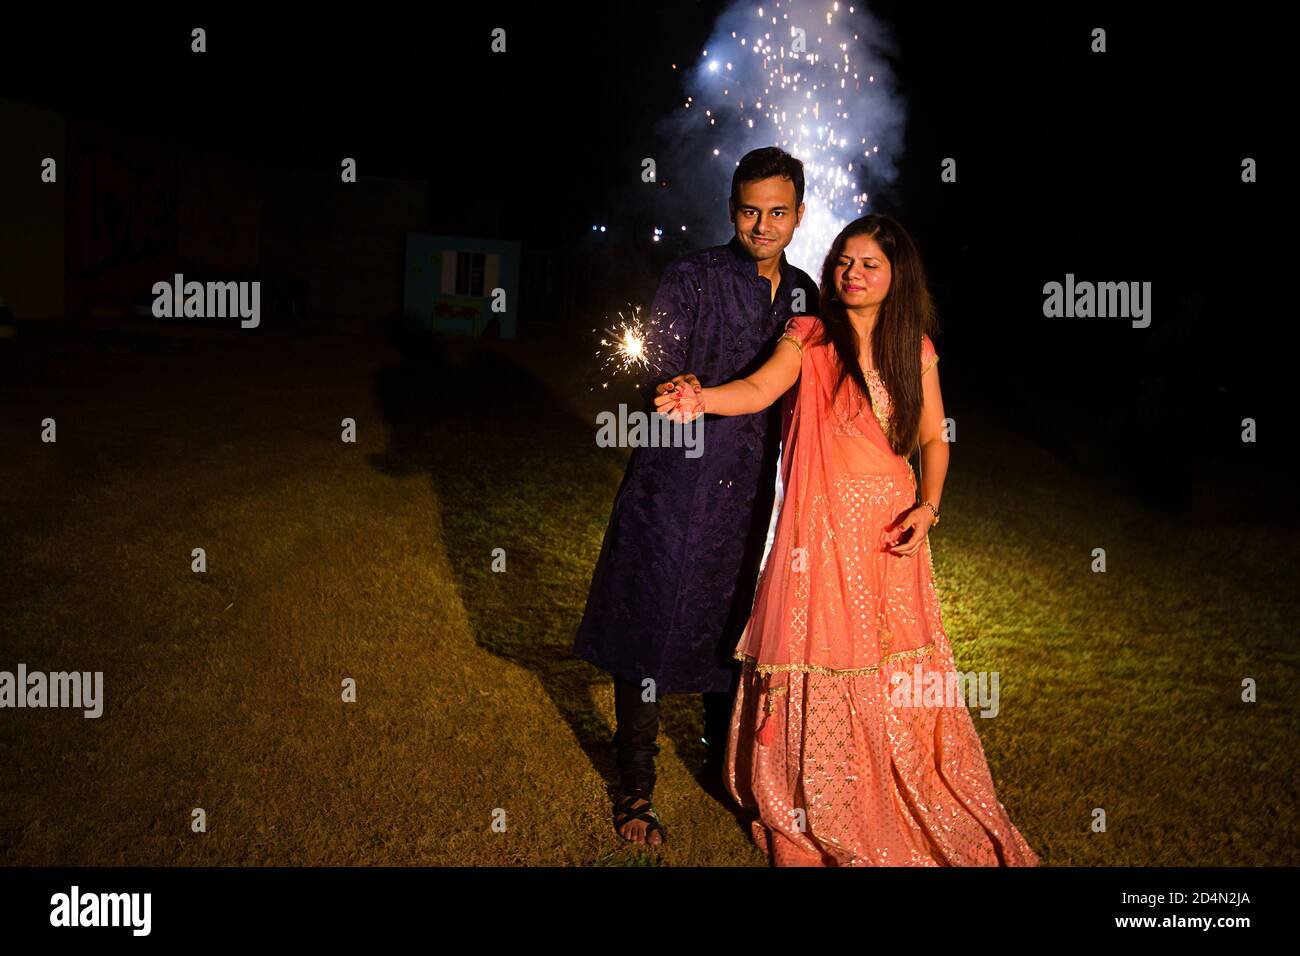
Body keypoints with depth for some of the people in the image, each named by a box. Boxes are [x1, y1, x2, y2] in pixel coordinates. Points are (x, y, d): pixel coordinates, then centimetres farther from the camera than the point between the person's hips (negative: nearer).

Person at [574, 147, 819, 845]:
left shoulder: (803, 294, 9)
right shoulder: (693, 278, -8)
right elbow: (659, 372, -14)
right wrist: (678, 392, -34)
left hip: (749, 491, 5)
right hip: (675, 482, -4)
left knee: (731, 626, 16)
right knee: (649, 631, 2)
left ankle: (723, 763, 36)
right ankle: (635, 792, 16)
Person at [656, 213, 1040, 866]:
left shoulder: (916, 349, 7)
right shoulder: (808, 337, 0)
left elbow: (933, 439, 12)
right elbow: (760, 388, -18)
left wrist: (927, 507, -4)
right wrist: (701, 400, -37)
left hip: (891, 524, 2)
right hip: (822, 523, -2)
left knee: (898, 674, 6)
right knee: (820, 665, 1)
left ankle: (904, 807, 29)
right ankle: (819, 815, 21)